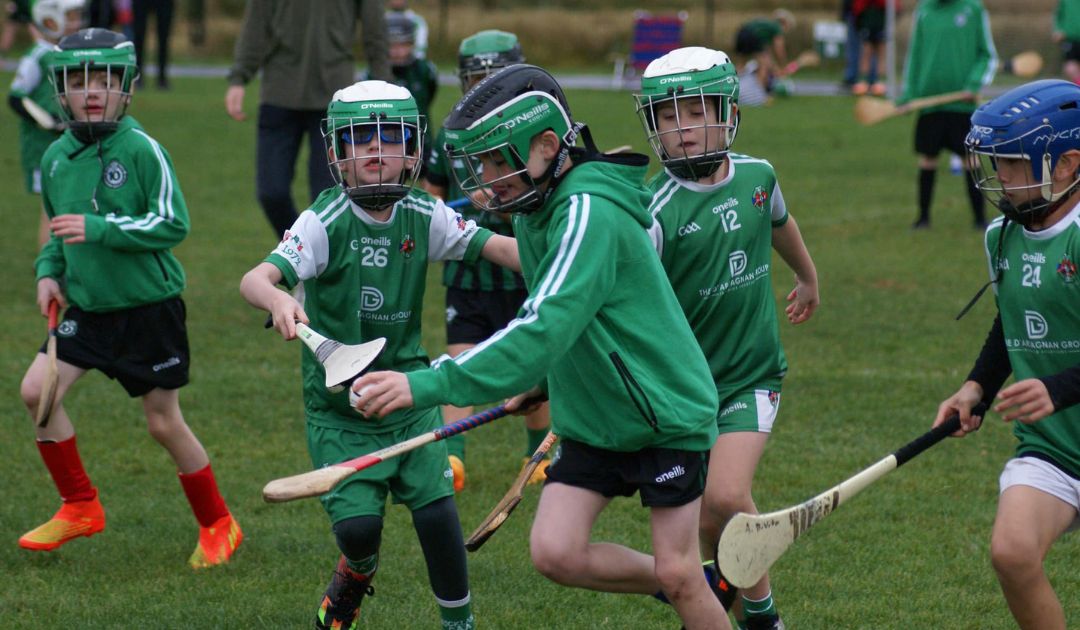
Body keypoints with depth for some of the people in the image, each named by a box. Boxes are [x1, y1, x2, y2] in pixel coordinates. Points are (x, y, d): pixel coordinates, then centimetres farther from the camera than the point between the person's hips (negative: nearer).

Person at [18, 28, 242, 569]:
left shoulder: (141, 150, -15)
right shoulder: (57, 157, 3)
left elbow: (173, 224, -19)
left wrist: (99, 229, -25)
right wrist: (49, 270, 3)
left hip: (149, 306, -5)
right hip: (87, 306, 5)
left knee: (164, 423, 2)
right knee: (37, 390, -10)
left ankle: (218, 525, 22)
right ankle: (80, 507, 7)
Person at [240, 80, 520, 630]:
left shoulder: (423, 217, -4)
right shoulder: (325, 222, -16)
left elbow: (495, 246, -4)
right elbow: (255, 279, -28)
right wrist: (278, 301, -51)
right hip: (338, 403, -3)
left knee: (437, 513, -9)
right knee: (359, 525, -12)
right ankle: (356, 574, 26)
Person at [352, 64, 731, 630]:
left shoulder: (589, 212, -27)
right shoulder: (534, 206, 1)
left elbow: (545, 327, -39)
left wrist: (429, 385, -46)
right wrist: (540, 382, 16)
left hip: (666, 414, -8)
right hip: (593, 422, 8)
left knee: (678, 577, -5)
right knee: (554, 553, -6)